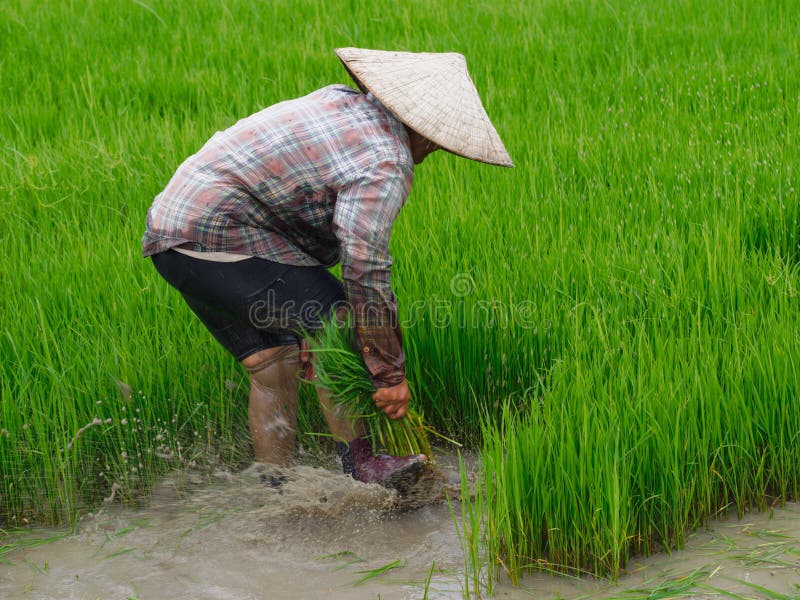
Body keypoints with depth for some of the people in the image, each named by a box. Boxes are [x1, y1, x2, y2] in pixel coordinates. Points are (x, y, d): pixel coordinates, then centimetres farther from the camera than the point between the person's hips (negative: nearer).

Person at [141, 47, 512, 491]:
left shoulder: (345, 99, 13)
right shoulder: (386, 166, -16)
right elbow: (365, 271, -21)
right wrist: (391, 373, -12)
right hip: (215, 235, -10)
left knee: (272, 361, 13)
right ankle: (357, 463, -1)